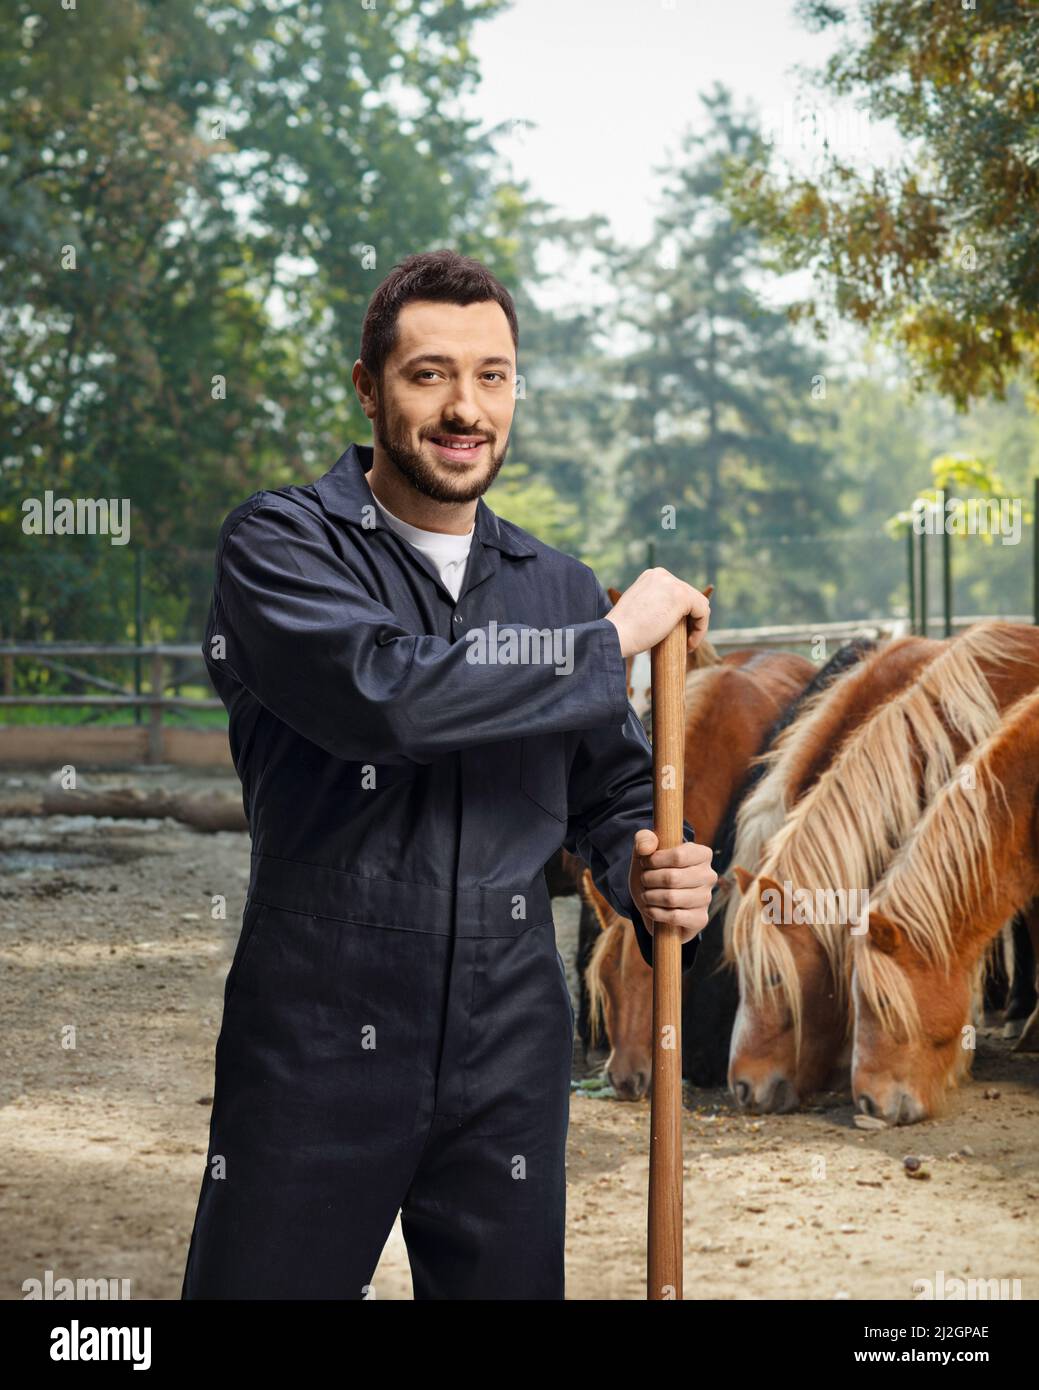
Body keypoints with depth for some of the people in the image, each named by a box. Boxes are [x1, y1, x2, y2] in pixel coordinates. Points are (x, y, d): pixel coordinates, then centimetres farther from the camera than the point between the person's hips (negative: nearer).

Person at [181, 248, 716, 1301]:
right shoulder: (281, 544, -4)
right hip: (315, 1050, -4)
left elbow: (614, 792, 19)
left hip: (509, 1061, 4)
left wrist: (657, 879, -5)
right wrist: (610, 642, -13)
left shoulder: (559, 589, 12)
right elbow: (383, 690, -23)